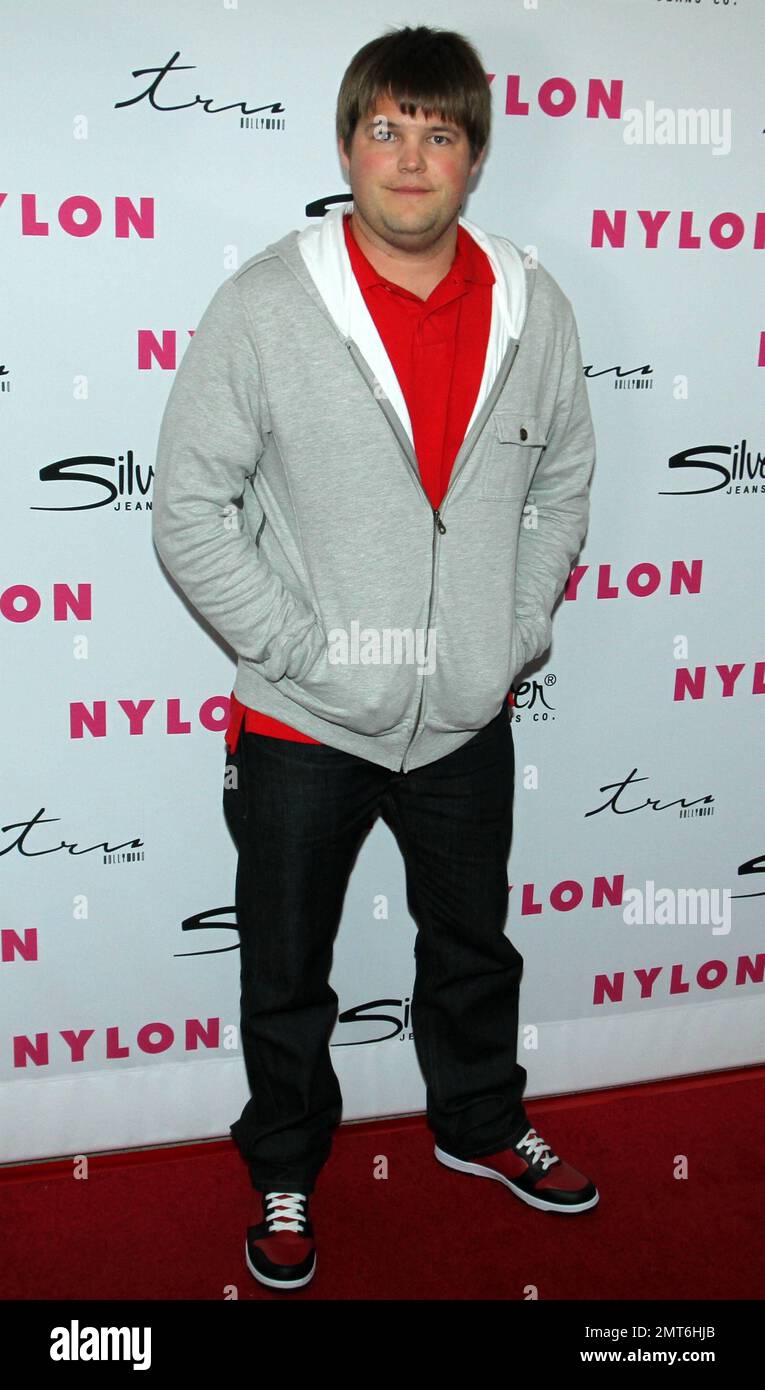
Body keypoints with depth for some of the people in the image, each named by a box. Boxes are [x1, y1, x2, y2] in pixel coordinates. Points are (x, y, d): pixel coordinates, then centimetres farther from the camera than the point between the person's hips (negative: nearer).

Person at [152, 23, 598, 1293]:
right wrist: (300, 648, -16)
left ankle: (480, 1125, 48)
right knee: (286, 977, 14)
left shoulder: (533, 308, -2)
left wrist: (519, 629, 0)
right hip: (302, 725, -3)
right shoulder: (266, 305, -14)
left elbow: (561, 483, 10)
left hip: (469, 718, 3)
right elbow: (190, 507, -12)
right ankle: (285, 1173, 38)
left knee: (475, 948, 23)